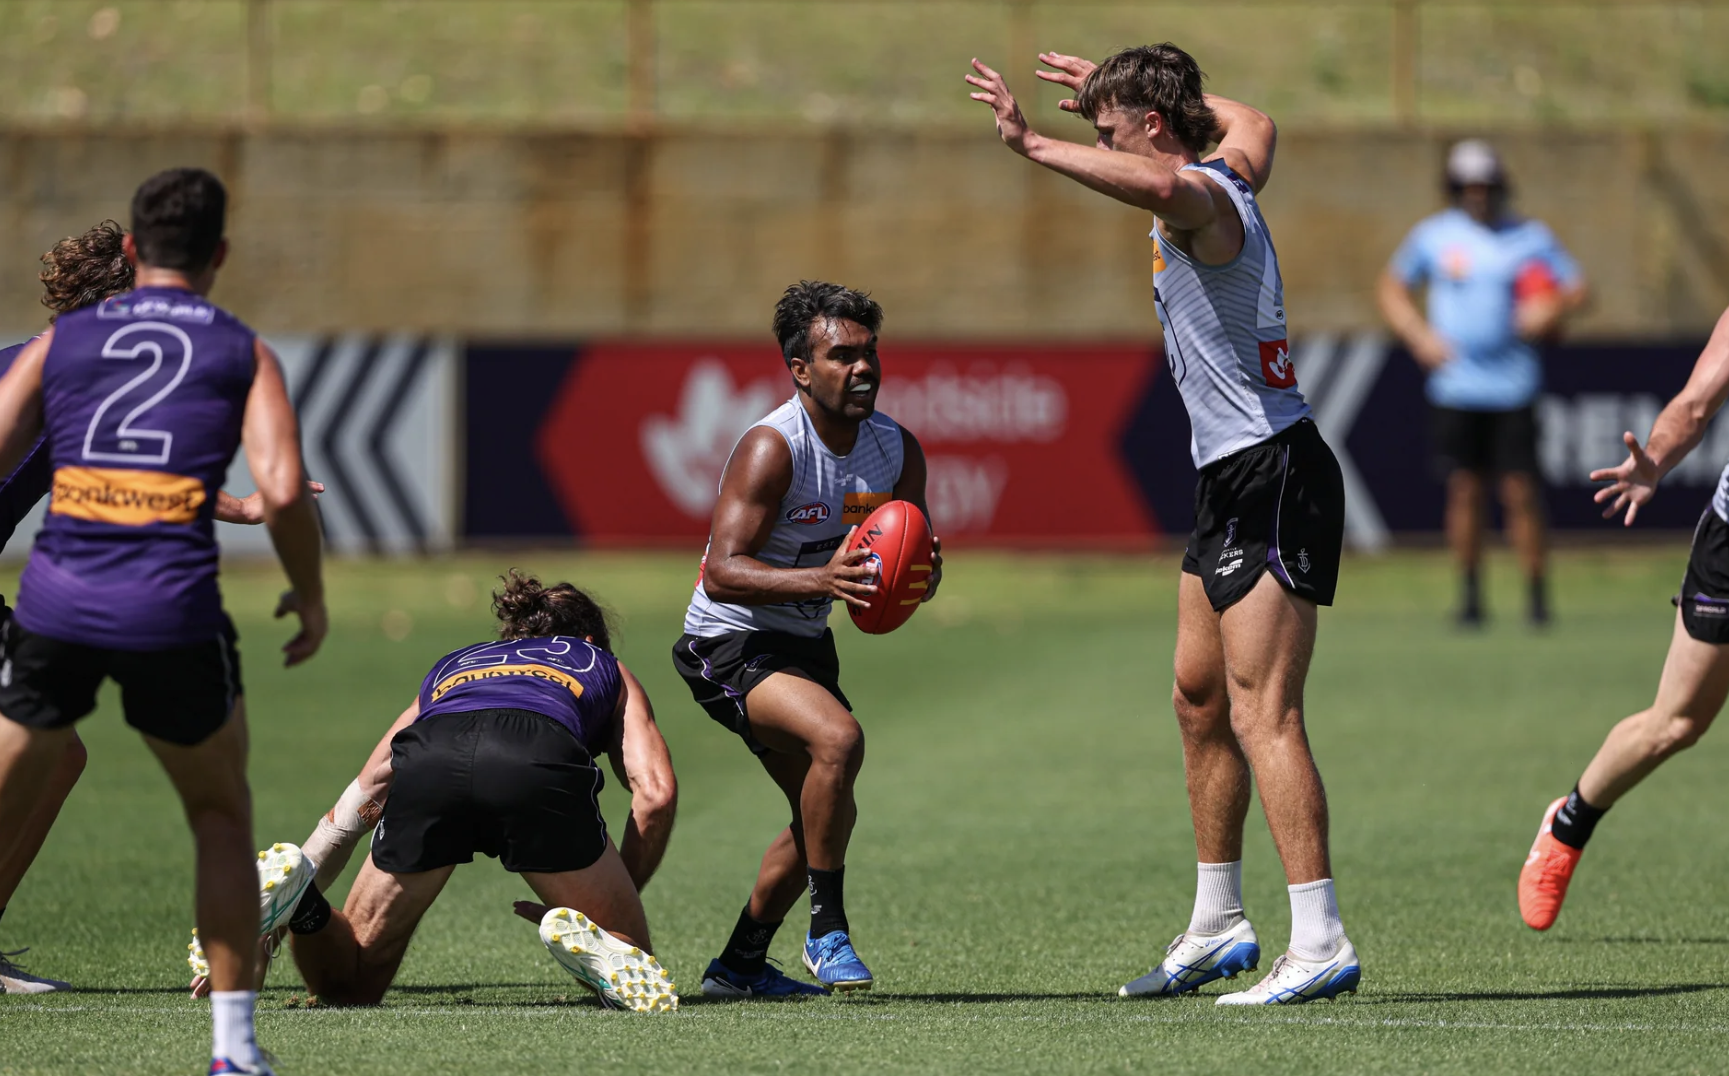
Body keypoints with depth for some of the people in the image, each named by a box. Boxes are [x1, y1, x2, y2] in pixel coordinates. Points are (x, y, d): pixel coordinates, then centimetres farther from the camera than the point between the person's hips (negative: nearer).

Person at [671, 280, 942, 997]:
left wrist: (921, 574, -19)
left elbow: (916, 566, 7)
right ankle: (828, 931, -20)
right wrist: (821, 579, -44)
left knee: (826, 817, 16)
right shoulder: (772, 448, -24)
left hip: (804, 643, 9)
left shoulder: (897, 449, -2)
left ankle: (739, 966, 31)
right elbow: (722, 573, -30)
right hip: (730, 643, -9)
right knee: (838, 738, -31)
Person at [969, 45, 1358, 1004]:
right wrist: (1117, 88, 43)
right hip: (1231, 481, 11)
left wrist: (1034, 145, -37)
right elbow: (1251, 126, 39)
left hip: (1274, 478, -11)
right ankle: (1216, 931, 24)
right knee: (1199, 699, 16)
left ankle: (1319, 943, -18)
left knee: (1262, 713, -15)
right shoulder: (1228, 174, 13)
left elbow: (1158, 183, -43)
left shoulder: (1204, 198, -16)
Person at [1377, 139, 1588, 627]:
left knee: (1521, 491, -5)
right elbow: (1391, 289, 15)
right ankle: (1470, 592, 11)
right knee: (1464, 489, 0)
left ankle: (1537, 592, 4)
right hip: (1454, 386, 1)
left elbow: (1575, 290, 8)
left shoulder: (1531, 239, 4)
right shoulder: (1433, 236, 6)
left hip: (1512, 387, -1)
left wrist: (1552, 311, -15)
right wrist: (1419, 336, 0)